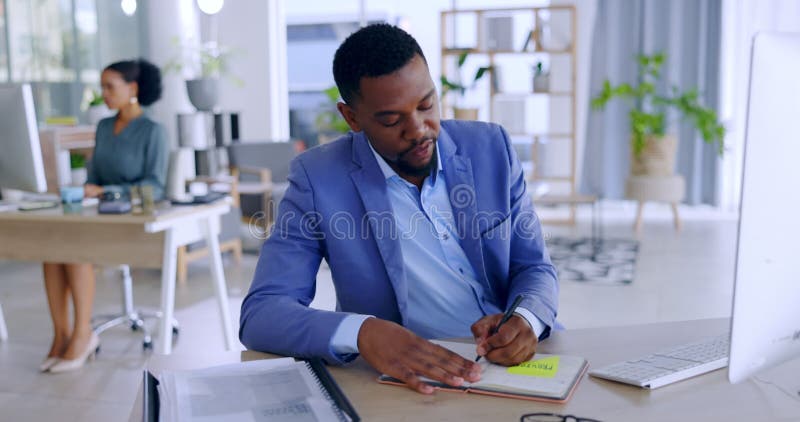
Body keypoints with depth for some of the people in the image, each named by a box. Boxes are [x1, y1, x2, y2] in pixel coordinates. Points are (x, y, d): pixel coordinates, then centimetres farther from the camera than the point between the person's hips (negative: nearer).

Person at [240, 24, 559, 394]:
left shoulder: (491, 148, 0)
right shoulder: (318, 178, -10)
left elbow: (535, 268, 4)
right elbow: (260, 313, -14)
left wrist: (526, 320, -19)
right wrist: (362, 332, -32)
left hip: (510, 362, 1)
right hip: (409, 380, 0)